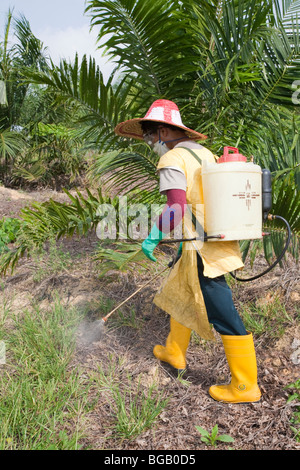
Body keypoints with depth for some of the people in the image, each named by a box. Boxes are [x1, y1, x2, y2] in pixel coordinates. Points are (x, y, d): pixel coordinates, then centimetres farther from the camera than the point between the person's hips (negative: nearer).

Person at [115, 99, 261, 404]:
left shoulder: (171, 159, -13)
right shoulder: (202, 153, 14)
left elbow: (176, 209, -25)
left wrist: (153, 237, -11)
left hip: (204, 250, -10)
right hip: (217, 238, 10)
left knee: (224, 316, 0)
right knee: (179, 293, 23)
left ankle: (245, 387, 16)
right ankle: (174, 353, 40)